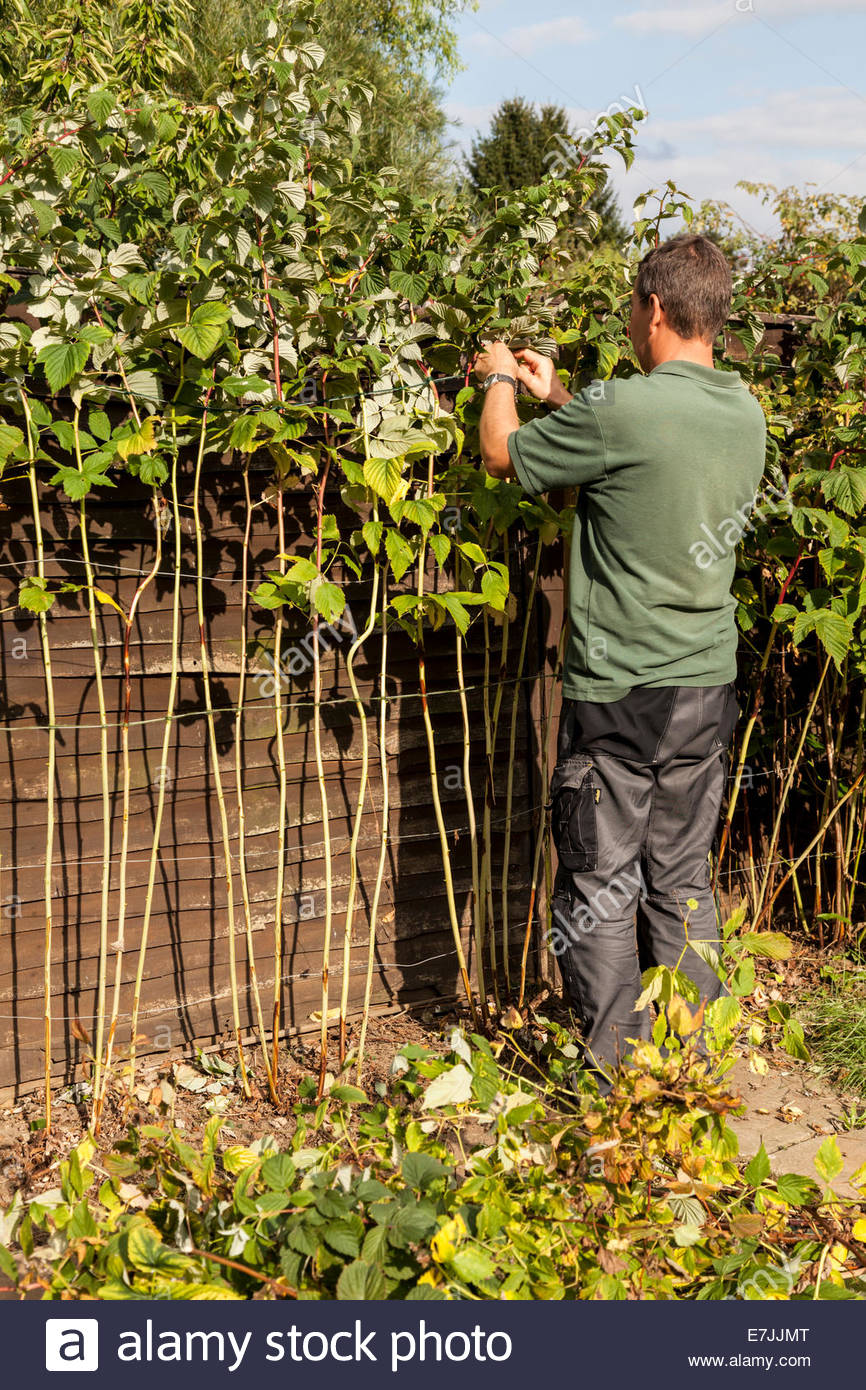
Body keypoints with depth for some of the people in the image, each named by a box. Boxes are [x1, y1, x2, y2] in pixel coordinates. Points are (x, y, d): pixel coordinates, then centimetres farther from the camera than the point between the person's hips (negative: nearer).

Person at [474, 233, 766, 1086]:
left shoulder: (623, 409, -20)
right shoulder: (745, 412, 3)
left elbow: (502, 457, -4)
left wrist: (500, 383, 16)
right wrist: (555, 393, 28)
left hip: (620, 697, -7)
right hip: (708, 691, 7)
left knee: (601, 888, 6)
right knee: (683, 881, 17)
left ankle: (617, 1075, 15)